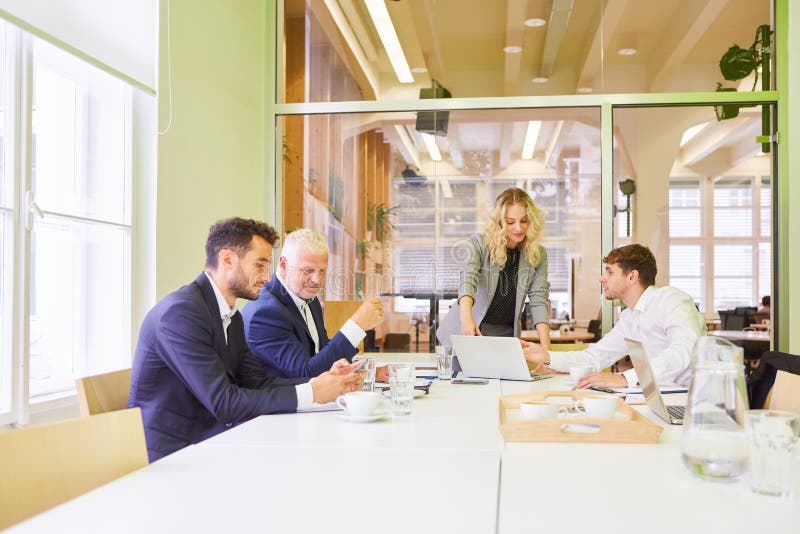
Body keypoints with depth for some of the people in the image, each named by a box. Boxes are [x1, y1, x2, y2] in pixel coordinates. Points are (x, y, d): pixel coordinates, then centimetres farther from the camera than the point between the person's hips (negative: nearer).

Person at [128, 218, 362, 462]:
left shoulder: (232, 318, 10)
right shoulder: (181, 312, -19)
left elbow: (257, 382, 7)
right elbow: (223, 402, -22)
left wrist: (325, 380, -6)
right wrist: (310, 393, -20)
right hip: (167, 454, -8)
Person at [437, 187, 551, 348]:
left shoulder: (538, 255, 0)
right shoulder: (479, 244, -9)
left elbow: (538, 300, -6)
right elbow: (468, 281, -24)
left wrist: (546, 349, -19)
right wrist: (466, 319, -44)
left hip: (506, 334, 2)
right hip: (466, 333, -2)